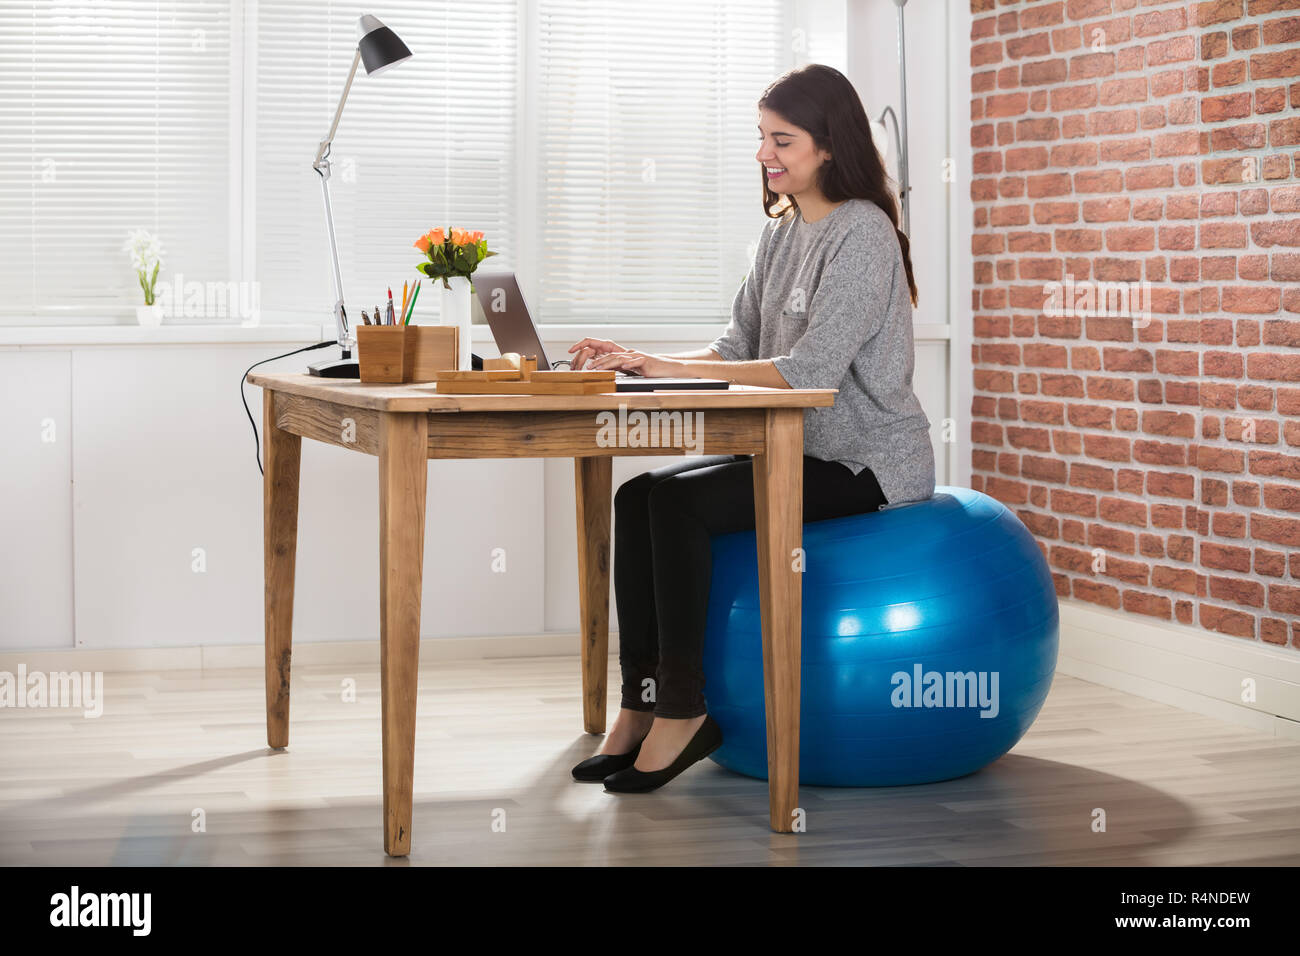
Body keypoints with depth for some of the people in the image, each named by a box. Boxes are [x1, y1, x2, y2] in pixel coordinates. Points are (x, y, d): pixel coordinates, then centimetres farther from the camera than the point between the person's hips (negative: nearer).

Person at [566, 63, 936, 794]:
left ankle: (683, 712, -14)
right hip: (803, 452, 9)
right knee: (638, 498, -8)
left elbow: (812, 369, -24)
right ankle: (644, 706, -6)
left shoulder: (861, 233, -15)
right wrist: (640, 361, -4)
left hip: (868, 464, -9)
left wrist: (673, 368, -25)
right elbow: (741, 349, 12)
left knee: (682, 503, -24)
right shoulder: (783, 232, 14)